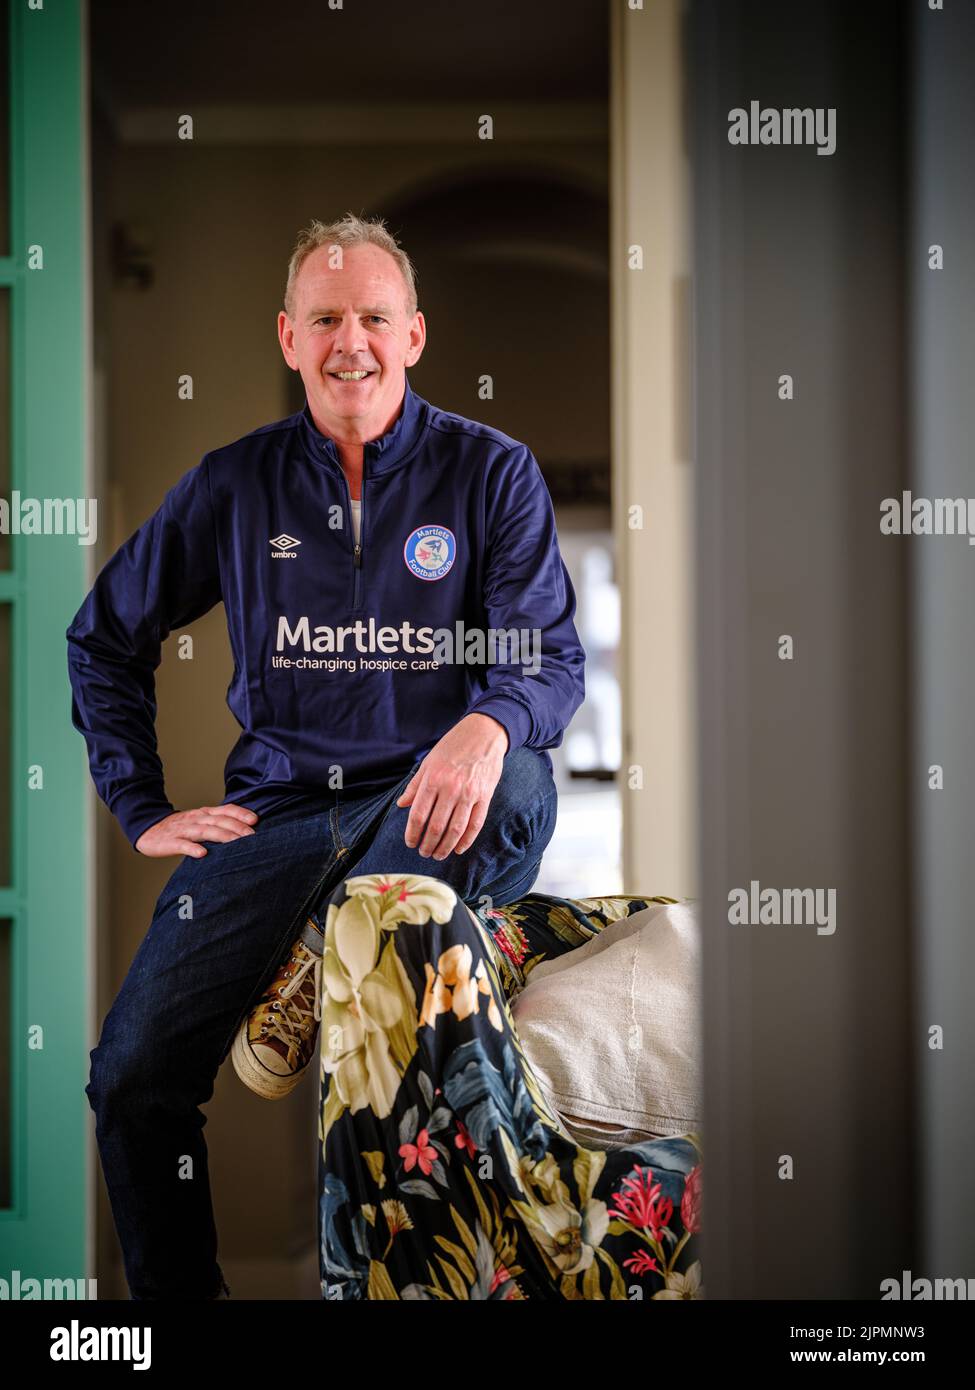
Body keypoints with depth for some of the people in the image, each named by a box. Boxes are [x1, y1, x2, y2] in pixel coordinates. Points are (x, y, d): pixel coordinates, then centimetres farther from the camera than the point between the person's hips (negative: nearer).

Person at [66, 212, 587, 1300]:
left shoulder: (491, 473, 2)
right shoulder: (234, 486, 8)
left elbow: (552, 655, -5)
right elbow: (104, 638, 18)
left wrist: (489, 725, -30)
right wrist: (143, 809, 8)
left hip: (429, 798, -1)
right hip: (278, 806, 2)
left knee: (519, 780, -38)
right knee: (131, 1079, -12)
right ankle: (177, 1292, 11)